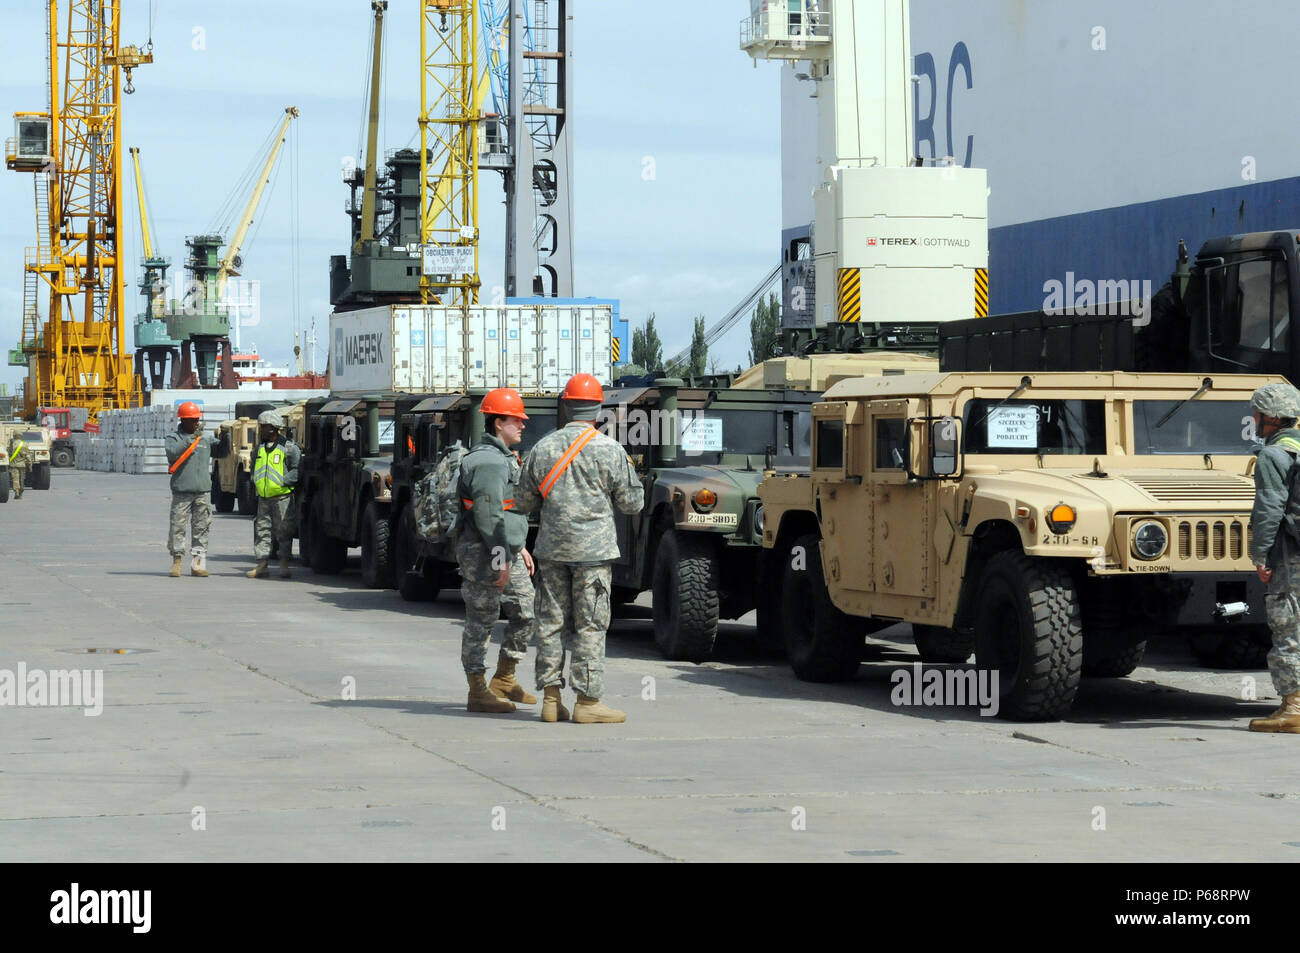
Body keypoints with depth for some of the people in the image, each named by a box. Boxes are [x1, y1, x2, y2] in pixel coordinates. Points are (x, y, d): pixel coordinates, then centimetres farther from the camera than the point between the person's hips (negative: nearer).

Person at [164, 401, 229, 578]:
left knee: (201, 528, 3)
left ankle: (197, 564, 5)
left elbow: (221, 451, 19)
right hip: (181, 490, -4)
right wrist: (192, 438, -21)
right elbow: (172, 452, -18)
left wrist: (225, 441, -3)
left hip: (202, 490, 4)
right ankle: (176, 562, 4)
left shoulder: (205, 438, 15)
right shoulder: (174, 437, 1)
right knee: (178, 526, -3)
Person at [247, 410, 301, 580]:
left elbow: (297, 470, -9)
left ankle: (284, 564, 4)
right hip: (263, 498, 6)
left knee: (283, 531, -2)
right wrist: (255, 483, 9)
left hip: (282, 496, -6)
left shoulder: (289, 448, -6)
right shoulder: (260, 447, 14)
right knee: (262, 529, 3)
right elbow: (255, 467, 25)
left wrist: (282, 481, -17)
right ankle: (261, 564, 6)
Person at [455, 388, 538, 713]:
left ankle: (504, 679, 22)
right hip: (483, 555, -11)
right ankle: (478, 693, 2)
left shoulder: (504, 459, 17)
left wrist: (519, 547, 22)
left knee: (525, 612, 12)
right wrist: (501, 559, -22)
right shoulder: (487, 462, -17)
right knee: (481, 622, -4)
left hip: (505, 552, 11)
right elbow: (487, 516, -23)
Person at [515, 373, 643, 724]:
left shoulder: (543, 448, 4)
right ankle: (587, 700, -3)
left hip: (552, 548, 4)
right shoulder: (610, 451, -6)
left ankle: (551, 698, 8)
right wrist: (631, 473, 18)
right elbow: (632, 503, 0)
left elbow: (523, 502, 10)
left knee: (551, 622, 8)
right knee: (590, 625, -1)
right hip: (593, 549, -3)